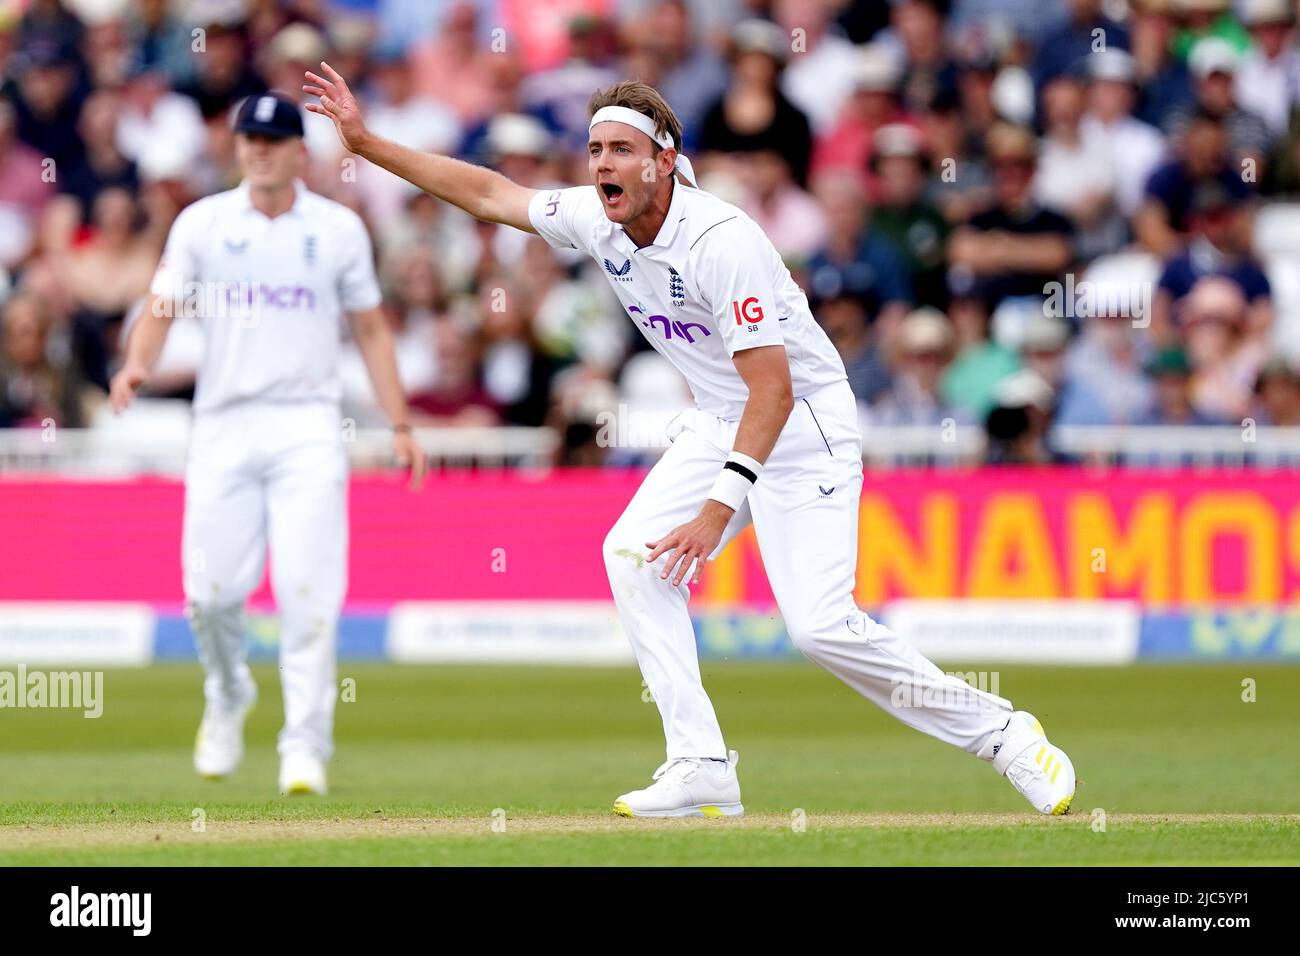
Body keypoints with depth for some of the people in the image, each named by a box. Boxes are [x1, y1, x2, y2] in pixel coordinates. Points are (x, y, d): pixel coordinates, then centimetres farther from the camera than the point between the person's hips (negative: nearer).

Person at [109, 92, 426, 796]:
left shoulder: (338, 229, 6)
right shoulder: (201, 224, 6)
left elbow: (370, 329, 12)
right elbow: (160, 309, 1)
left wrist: (400, 425, 6)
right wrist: (136, 366, -21)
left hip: (307, 427, -1)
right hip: (222, 424, 1)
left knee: (309, 591, -12)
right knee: (211, 589, -2)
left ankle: (305, 745, -8)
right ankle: (227, 698, 28)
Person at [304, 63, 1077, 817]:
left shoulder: (723, 241, -28)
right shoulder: (598, 223, -4)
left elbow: (774, 390, -31)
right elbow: (489, 192, 10)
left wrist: (720, 505, -38)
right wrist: (367, 142, 8)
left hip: (805, 423, -8)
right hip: (719, 423, 8)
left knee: (821, 624, -18)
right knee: (635, 554, -8)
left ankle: (1000, 732, -3)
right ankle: (703, 771, -8)